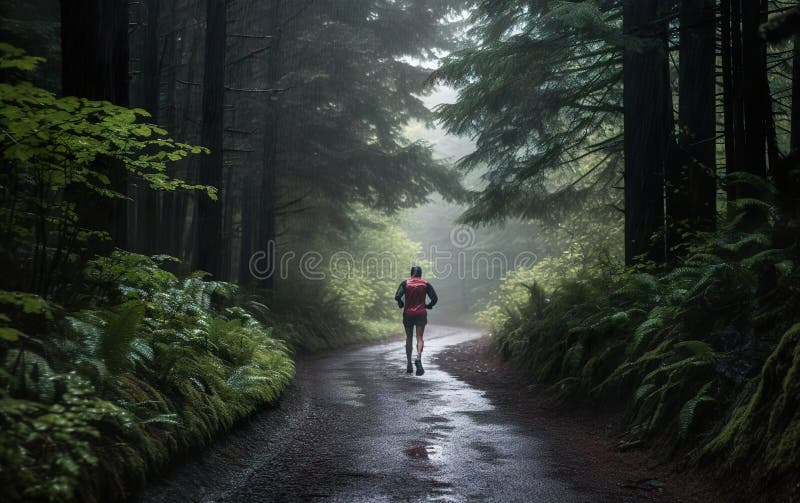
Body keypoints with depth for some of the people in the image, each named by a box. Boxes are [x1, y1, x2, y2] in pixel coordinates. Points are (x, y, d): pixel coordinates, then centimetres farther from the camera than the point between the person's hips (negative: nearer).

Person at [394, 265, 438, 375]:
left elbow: (397, 297, -13)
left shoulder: (405, 283, -1)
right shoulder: (426, 284, 2)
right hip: (421, 314, 0)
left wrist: (401, 304, 6)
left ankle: (409, 364, 13)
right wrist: (428, 306, 14)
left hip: (408, 314, 0)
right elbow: (435, 298, -3)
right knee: (419, 338, -2)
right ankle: (418, 358, -29)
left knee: (409, 338, 11)